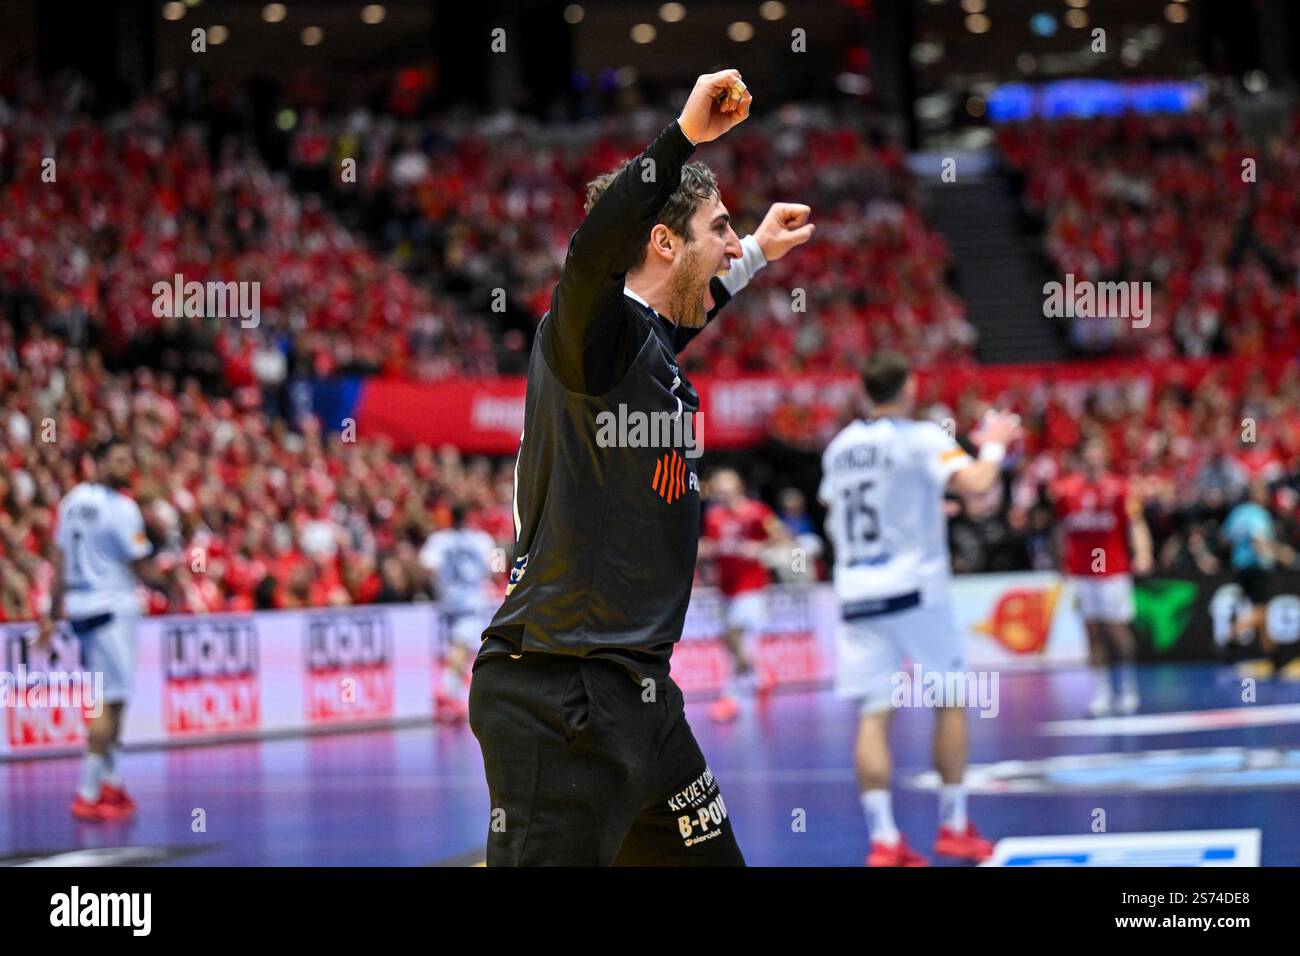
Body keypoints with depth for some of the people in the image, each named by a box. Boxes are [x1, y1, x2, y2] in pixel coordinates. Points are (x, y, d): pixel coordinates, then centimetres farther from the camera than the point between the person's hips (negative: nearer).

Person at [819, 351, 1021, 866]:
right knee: (950, 703, 9)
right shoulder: (923, 438, -7)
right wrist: (994, 445, -1)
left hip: (855, 591, 5)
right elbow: (976, 482, -22)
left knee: (873, 715, 0)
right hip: (914, 585, -5)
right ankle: (954, 827, 10)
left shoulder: (839, 447, 12)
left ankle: (883, 839, -8)